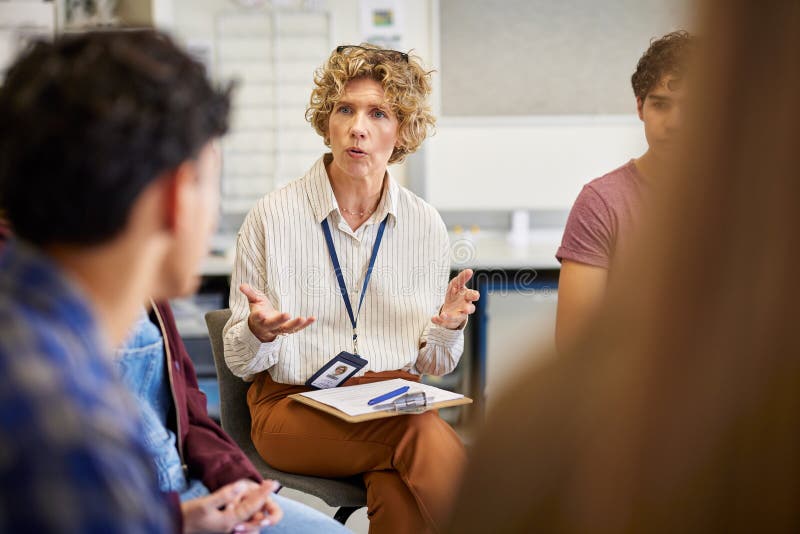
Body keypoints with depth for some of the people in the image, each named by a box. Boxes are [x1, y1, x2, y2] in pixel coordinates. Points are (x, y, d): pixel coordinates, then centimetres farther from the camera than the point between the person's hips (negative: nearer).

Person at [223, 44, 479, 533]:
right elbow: (241, 361, 1)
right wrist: (259, 332, -22)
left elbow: (433, 364, 12)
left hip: (396, 401, 3)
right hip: (294, 403, -2)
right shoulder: (274, 216, -3)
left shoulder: (426, 226, 5)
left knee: (402, 494, -33)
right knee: (434, 443, -32)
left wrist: (449, 326, -10)